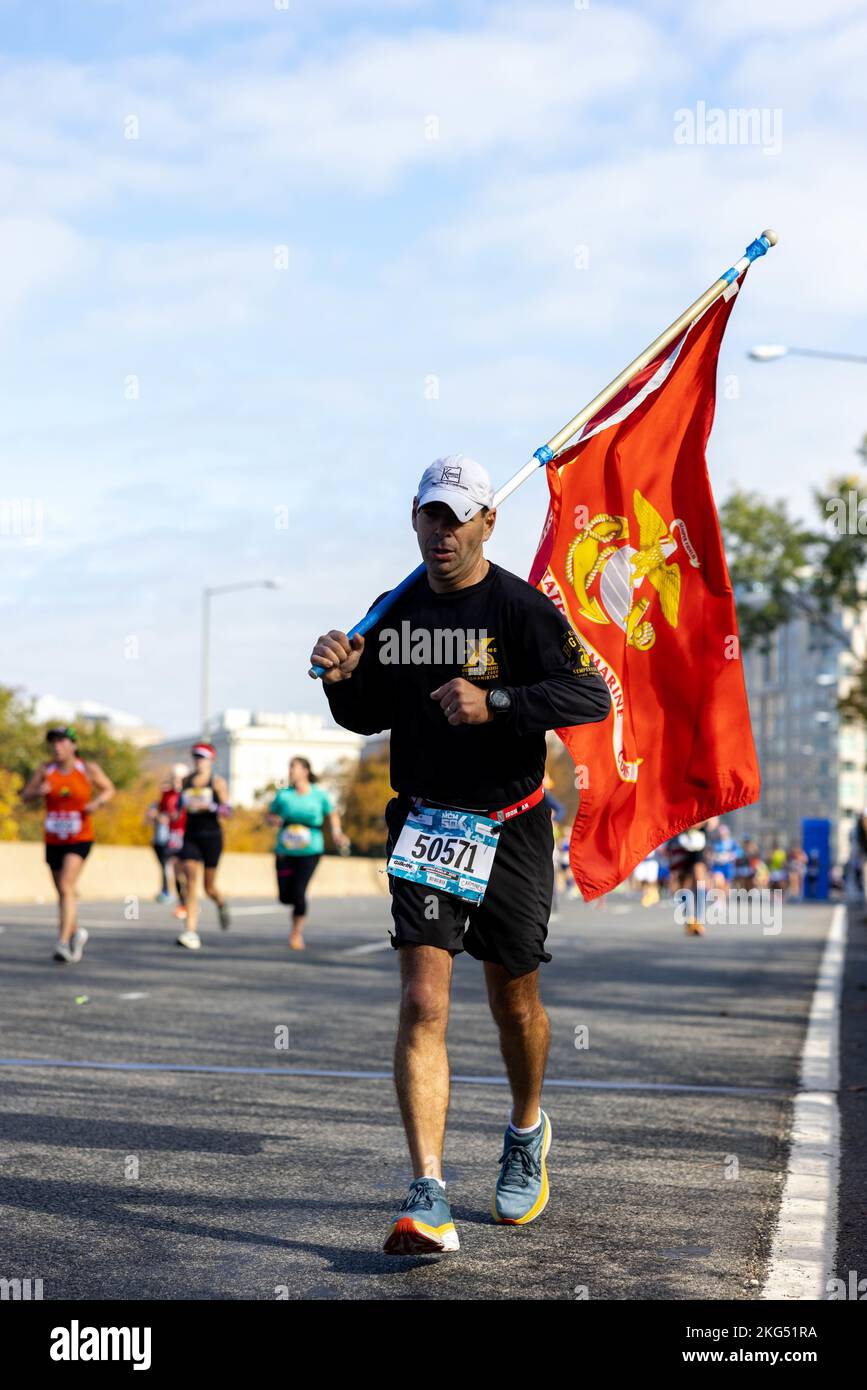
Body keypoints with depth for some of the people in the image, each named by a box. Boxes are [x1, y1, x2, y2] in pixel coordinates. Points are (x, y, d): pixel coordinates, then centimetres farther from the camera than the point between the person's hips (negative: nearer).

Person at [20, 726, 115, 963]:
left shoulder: (88, 769, -6)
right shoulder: (45, 770, -2)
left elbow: (109, 789, 7)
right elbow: (25, 796, 1)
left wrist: (97, 802, -14)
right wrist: (38, 792, -21)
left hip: (80, 839, -4)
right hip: (53, 841, 4)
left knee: (66, 888, -20)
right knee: (62, 892, 15)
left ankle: (63, 943, -22)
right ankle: (77, 933, 39)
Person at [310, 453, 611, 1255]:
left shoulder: (521, 608, -10)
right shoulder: (395, 613, 5)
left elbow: (592, 696, -18)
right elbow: (370, 716, 15)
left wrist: (495, 701, -28)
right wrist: (343, 680, -7)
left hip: (510, 828, -2)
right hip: (425, 823, 3)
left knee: (514, 1000, 12)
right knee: (422, 1002, -10)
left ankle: (528, 1131, 43)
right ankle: (428, 1202, -13)